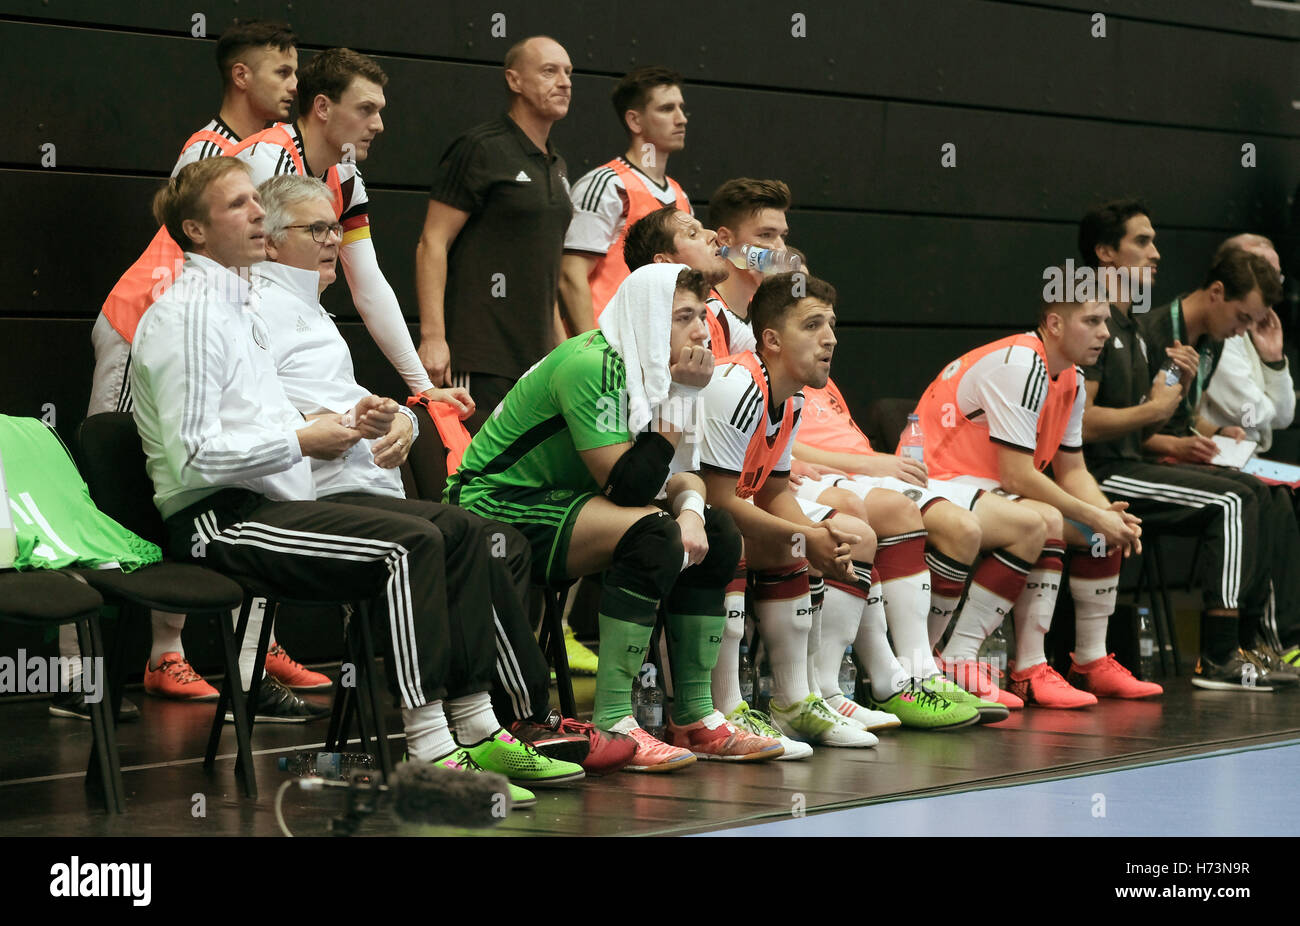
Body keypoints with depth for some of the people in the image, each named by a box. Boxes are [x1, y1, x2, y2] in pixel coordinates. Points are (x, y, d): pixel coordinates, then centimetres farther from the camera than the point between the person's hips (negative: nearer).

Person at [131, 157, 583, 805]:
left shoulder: (239, 308, 23)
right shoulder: (185, 315, -10)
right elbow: (195, 456, -20)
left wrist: (343, 427, 8)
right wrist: (302, 441, -11)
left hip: (271, 505, 10)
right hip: (219, 519, -10)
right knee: (410, 545, -27)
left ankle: (476, 731, -1)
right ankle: (430, 753, -29)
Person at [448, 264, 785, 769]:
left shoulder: (645, 368, 6)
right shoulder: (590, 365, -23)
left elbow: (680, 472, 7)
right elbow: (628, 485, -27)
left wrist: (691, 510, -16)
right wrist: (679, 396, -23)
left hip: (556, 502, 10)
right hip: (494, 506, -10)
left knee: (716, 533, 1)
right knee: (652, 531, -31)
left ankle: (695, 718, 3)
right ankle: (610, 727, -30)